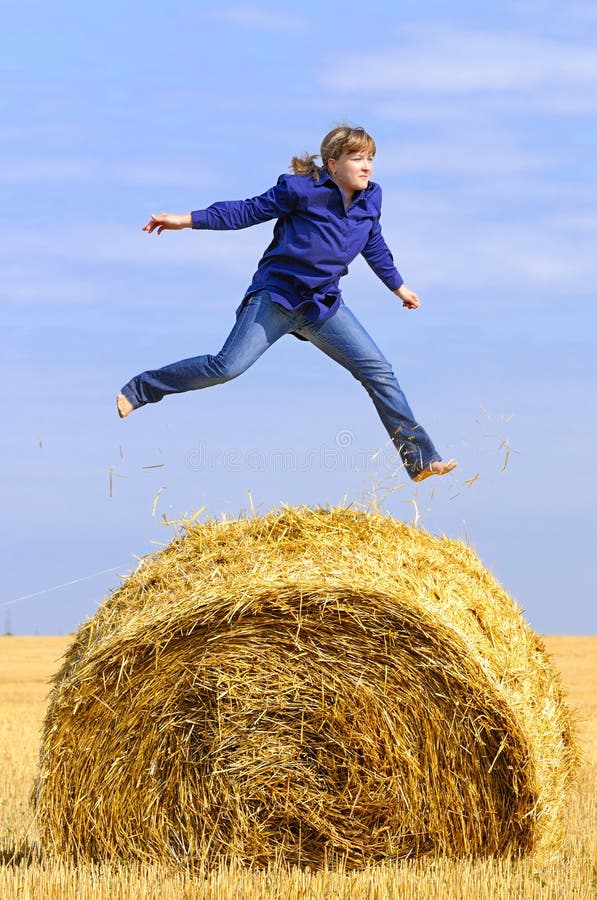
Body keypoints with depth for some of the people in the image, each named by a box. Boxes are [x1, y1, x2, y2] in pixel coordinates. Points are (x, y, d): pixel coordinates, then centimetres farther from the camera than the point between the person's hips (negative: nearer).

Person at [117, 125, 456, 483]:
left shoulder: (371, 198, 4)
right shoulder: (301, 189, -13)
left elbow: (374, 245, 23)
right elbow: (250, 211, -6)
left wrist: (398, 286, 33)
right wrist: (187, 220, -8)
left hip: (323, 305, 5)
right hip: (276, 295, -5)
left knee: (379, 372, -4)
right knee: (228, 366, -16)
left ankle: (422, 459, 0)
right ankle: (139, 389, 4)